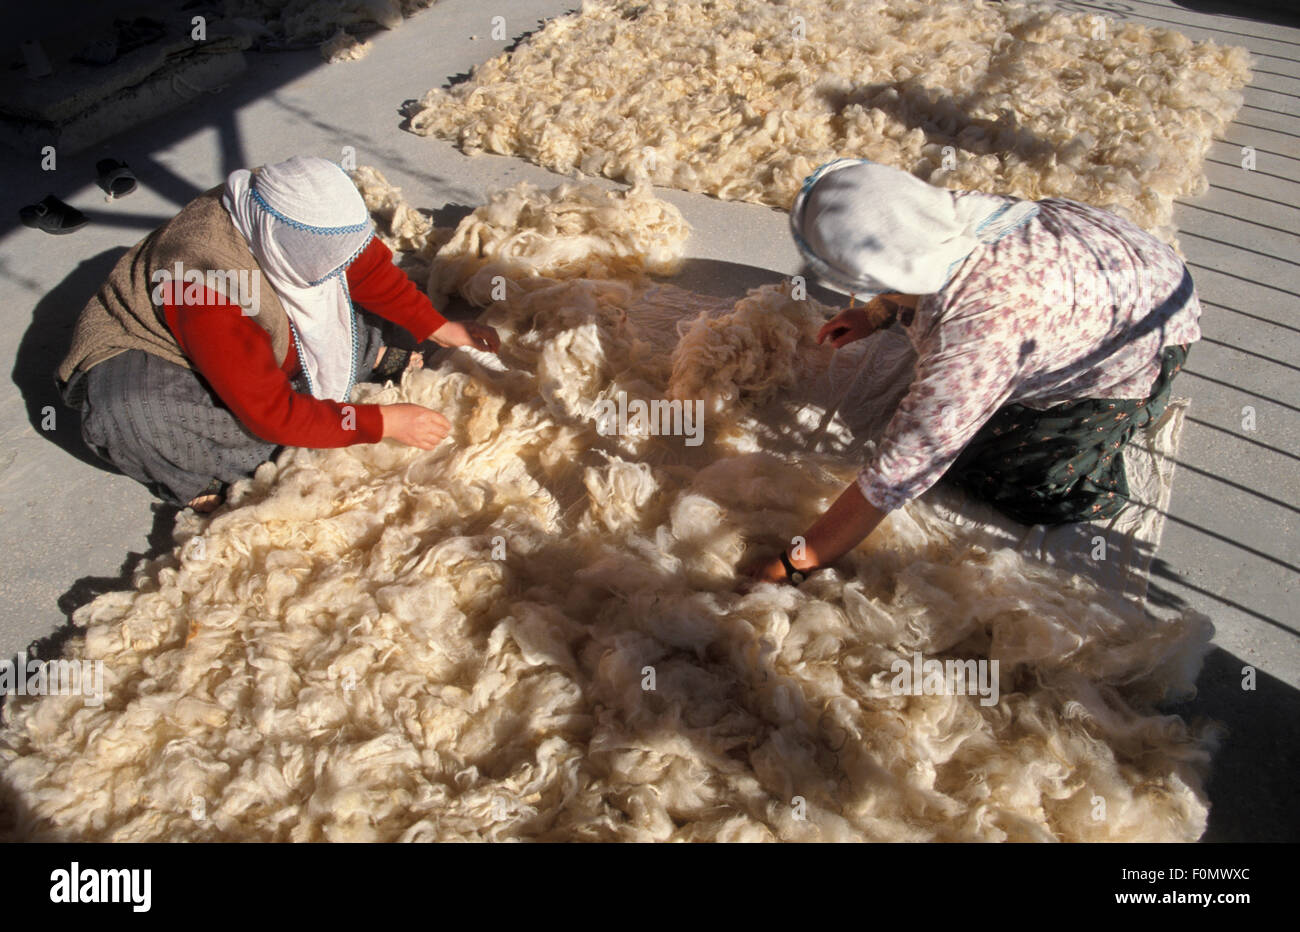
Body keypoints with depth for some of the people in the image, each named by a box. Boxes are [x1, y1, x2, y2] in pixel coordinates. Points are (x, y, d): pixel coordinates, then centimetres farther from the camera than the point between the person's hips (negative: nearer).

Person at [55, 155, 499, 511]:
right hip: (140, 352, -6)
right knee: (132, 412, -41)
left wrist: (438, 328, -9)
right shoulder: (214, 290, -41)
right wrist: (382, 423, -33)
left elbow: (369, 265, -5)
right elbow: (271, 414, -35)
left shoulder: (290, 217, -22)